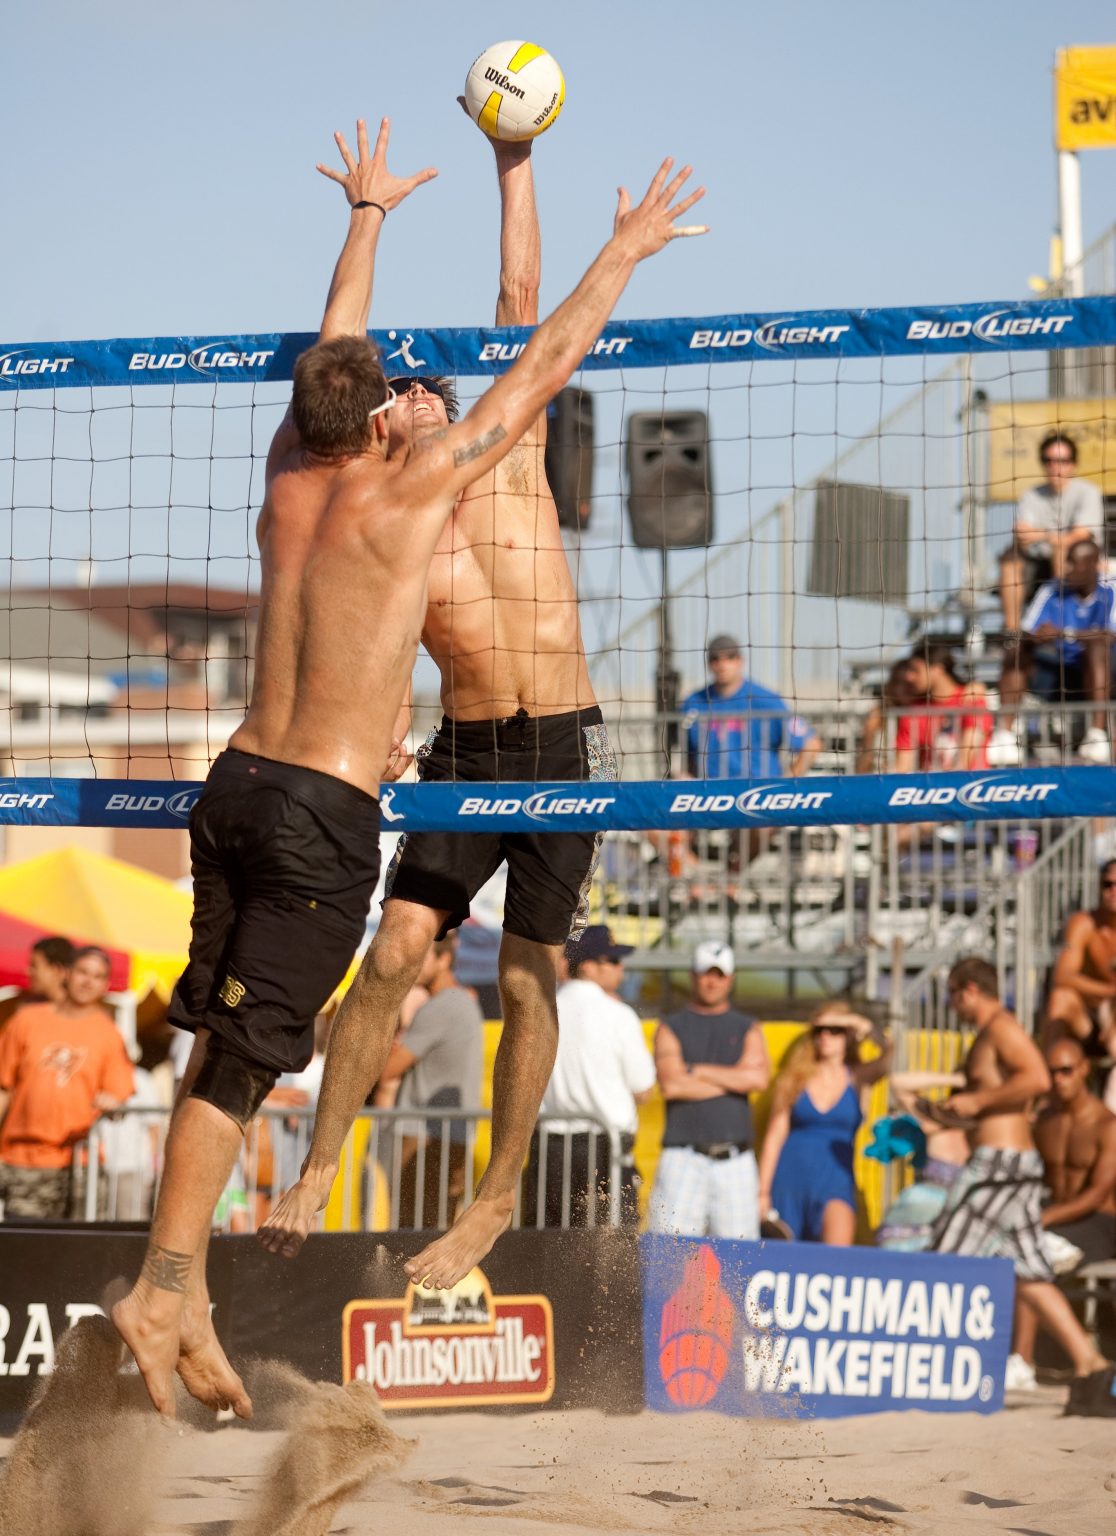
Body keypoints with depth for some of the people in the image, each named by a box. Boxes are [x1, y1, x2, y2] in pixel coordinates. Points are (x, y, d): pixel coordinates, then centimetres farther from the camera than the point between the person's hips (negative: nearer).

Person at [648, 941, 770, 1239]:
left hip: (736, 1159, 2)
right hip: (684, 1156, -2)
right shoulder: (671, 1029, 10)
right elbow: (671, 1085, -7)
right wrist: (735, 1080, -4)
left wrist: (695, 1071, -3)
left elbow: (759, 1078, -4)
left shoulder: (747, 1030, 16)